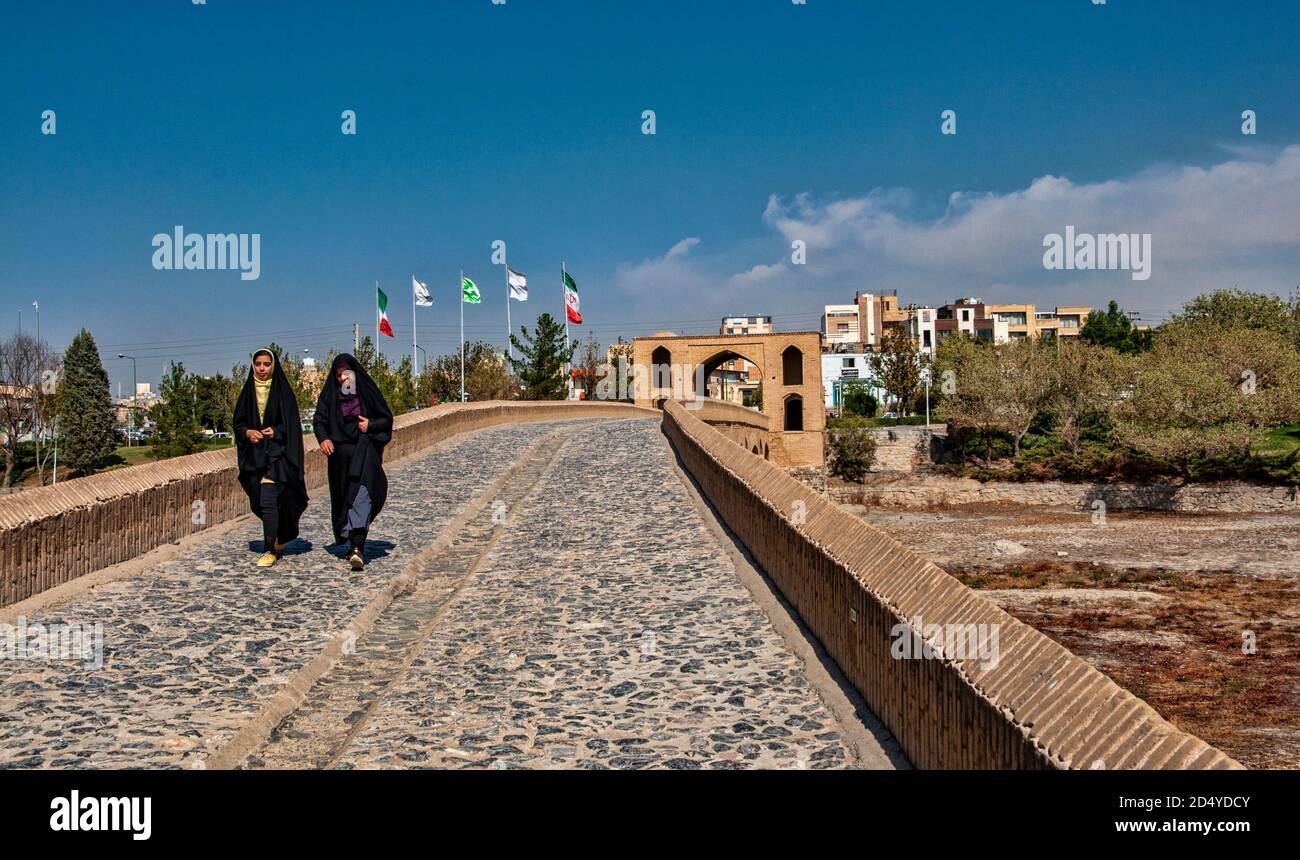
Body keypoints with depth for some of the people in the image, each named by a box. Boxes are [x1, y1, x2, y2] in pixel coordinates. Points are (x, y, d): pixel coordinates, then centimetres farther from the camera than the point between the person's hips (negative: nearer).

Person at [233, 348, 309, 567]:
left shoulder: (283, 392, -1)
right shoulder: (248, 392, 10)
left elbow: (292, 424, -3)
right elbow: (238, 422, 11)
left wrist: (275, 431, -20)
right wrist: (247, 432, -9)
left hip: (276, 453, -5)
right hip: (253, 455, 5)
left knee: (268, 501, -15)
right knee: (258, 503, 11)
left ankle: (270, 550, -11)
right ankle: (282, 537, 34)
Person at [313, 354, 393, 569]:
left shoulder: (367, 391, 4)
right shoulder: (330, 394, 9)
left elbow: (387, 419, 8)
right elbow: (319, 419, 4)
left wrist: (370, 424, -11)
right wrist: (323, 439, -14)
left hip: (365, 449, -3)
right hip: (340, 452, 3)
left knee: (362, 491, -19)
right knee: (342, 498, 8)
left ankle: (357, 545, -31)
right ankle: (355, 545, 23)